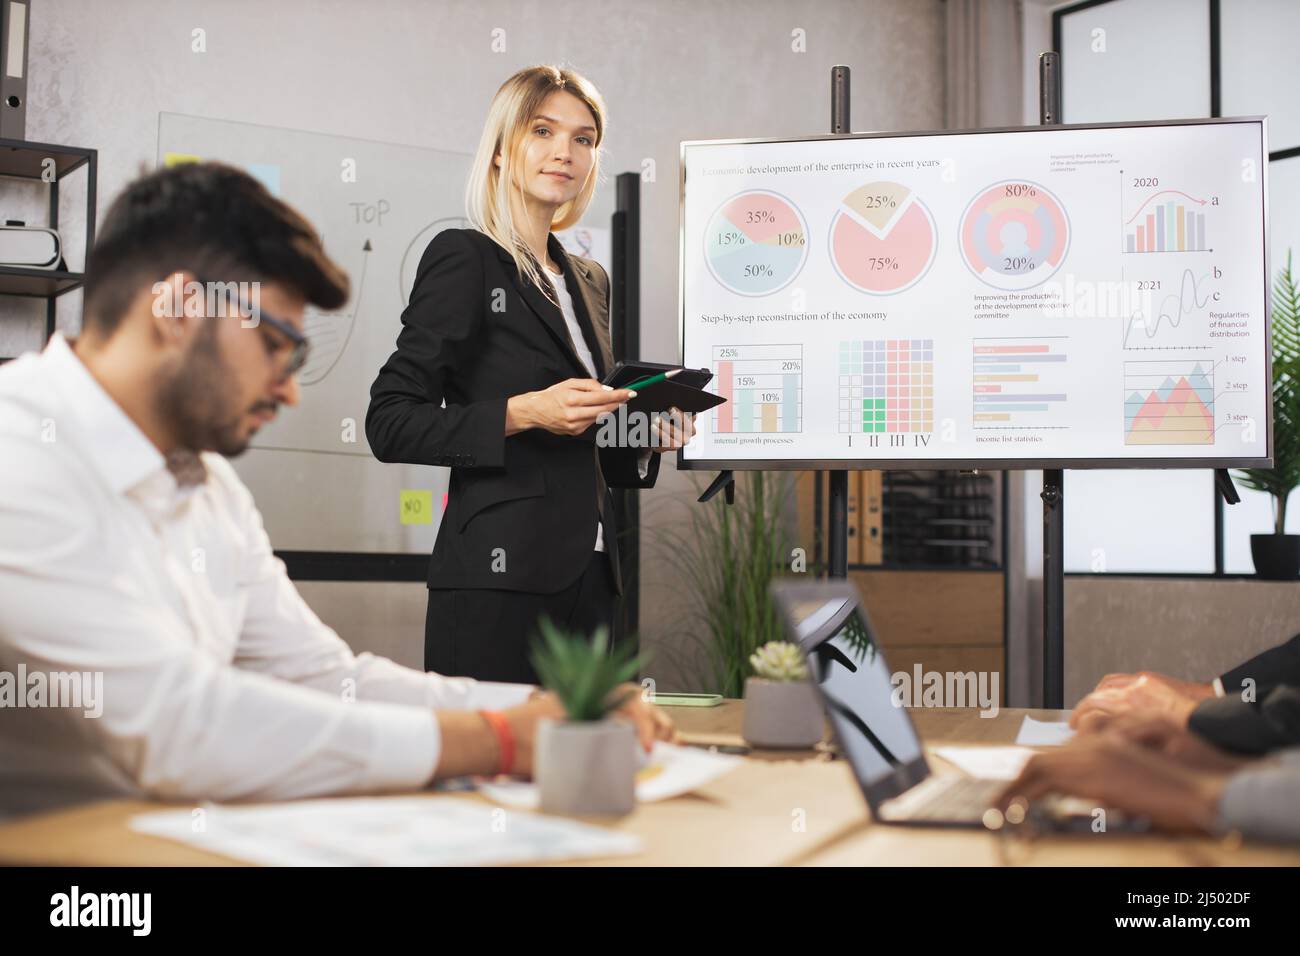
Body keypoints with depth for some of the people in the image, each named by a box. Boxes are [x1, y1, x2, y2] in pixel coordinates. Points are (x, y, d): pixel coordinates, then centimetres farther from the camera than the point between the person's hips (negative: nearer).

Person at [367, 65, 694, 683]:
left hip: (588, 578, 7)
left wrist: (646, 439, 6)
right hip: (498, 578, -7)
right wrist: (521, 413, -18)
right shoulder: (463, 258, -4)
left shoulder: (590, 280, 18)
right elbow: (390, 424, -10)